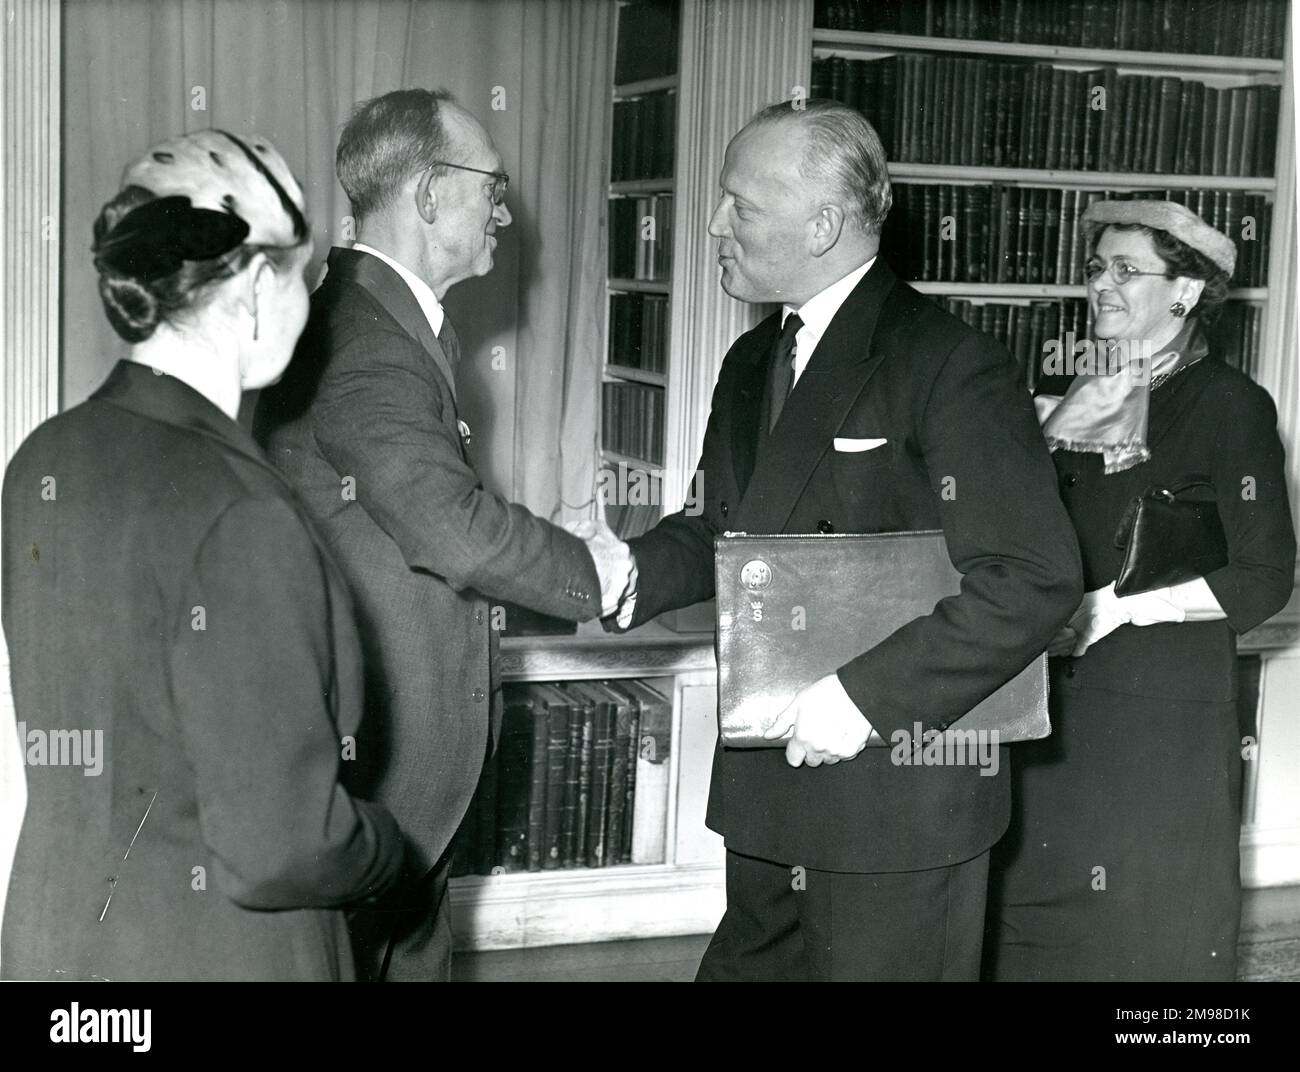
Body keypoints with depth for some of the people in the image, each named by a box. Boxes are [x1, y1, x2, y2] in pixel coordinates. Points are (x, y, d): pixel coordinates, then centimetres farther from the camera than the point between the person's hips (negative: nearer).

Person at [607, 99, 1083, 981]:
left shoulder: (949, 367, -16)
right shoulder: (751, 363, 12)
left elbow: (1034, 580, -21)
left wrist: (866, 696, -25)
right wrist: (630, 576, -5)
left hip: (900, 803, -7)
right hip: (767, 791, 8)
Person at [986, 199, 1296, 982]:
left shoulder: (1229, 403, -5)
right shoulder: (1083, 402, 13)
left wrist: (1116, 605, -17)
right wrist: (1056, 439, -2)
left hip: (1167, 719, -5)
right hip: (1058, 712, 5)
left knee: (1152, 931, 3)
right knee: (1033, 909, 5)